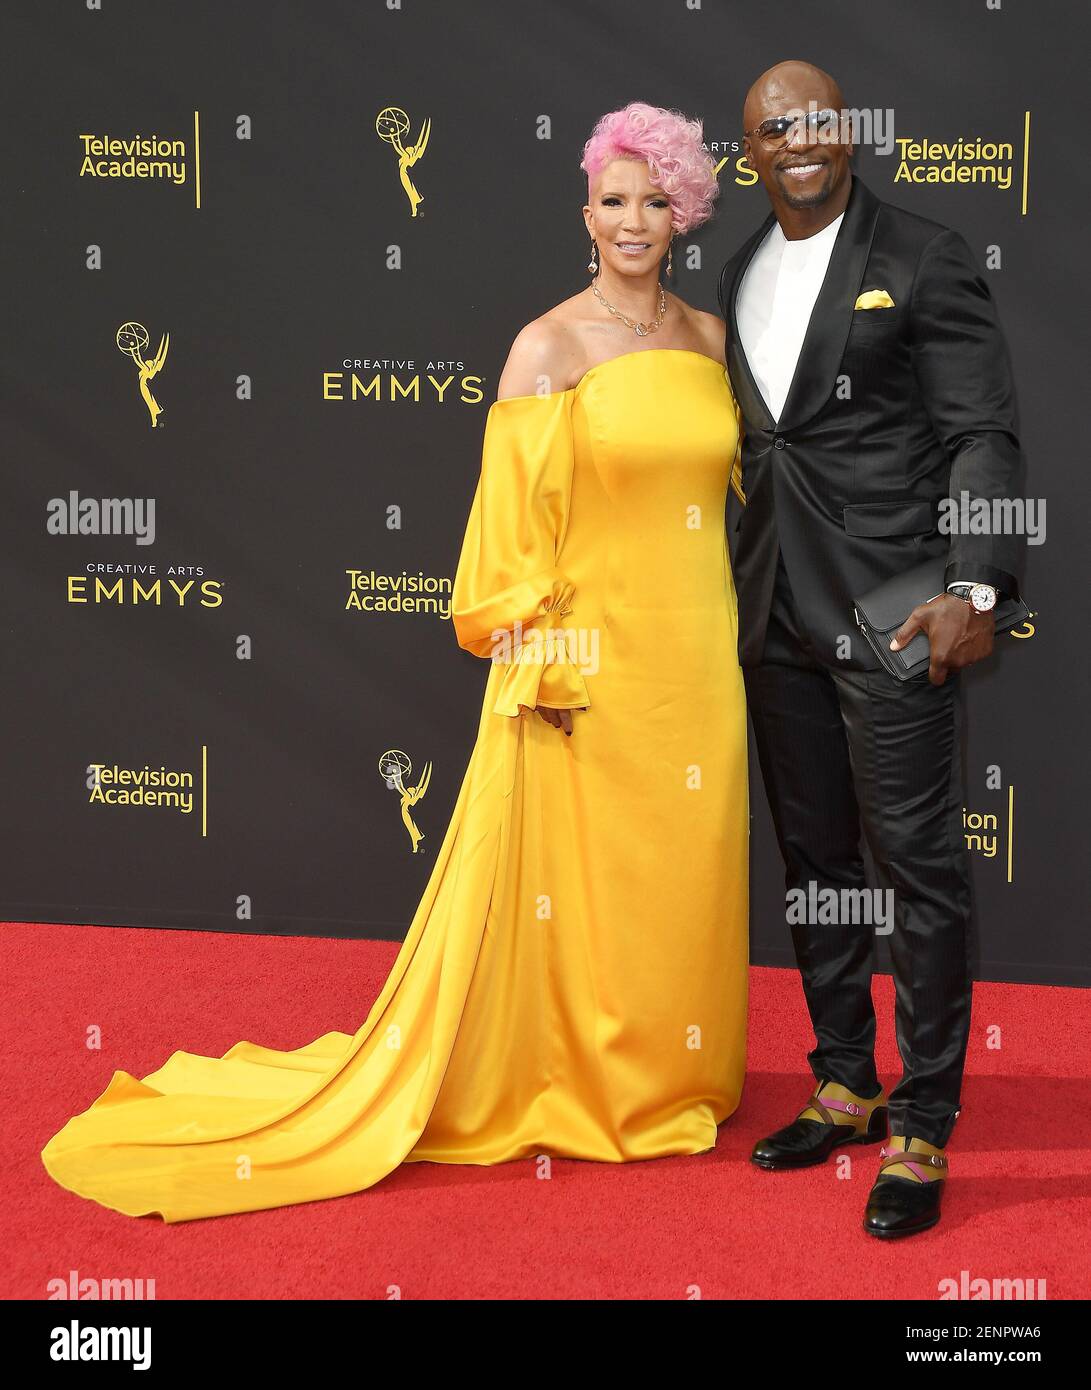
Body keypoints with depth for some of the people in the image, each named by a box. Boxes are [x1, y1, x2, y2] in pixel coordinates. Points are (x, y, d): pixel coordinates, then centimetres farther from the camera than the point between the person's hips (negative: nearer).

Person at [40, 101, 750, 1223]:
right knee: (572, 889, 3)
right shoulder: (547, 347, -6)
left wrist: (750, 641, 12)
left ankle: (675, 1079, 29)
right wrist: (538, 660, -13)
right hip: (588, 661, -5)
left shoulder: (712, 338, 9)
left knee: (687, 879, 12)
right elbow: (517, 519, -7)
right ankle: (572, 1087, 18)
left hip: (698, 660, 5)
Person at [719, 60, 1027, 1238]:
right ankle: (845, 1088, 27)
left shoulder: (924, 261, -5)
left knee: (918, 865, -3)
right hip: (778, 613, 7)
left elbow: (984, 437, -9)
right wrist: (738, 593, 13)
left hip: (891, 610, -6)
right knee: (812, 861, 14)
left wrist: (974, 588, -20)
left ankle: (922, 1129, 6)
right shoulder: (740, 275, 14)